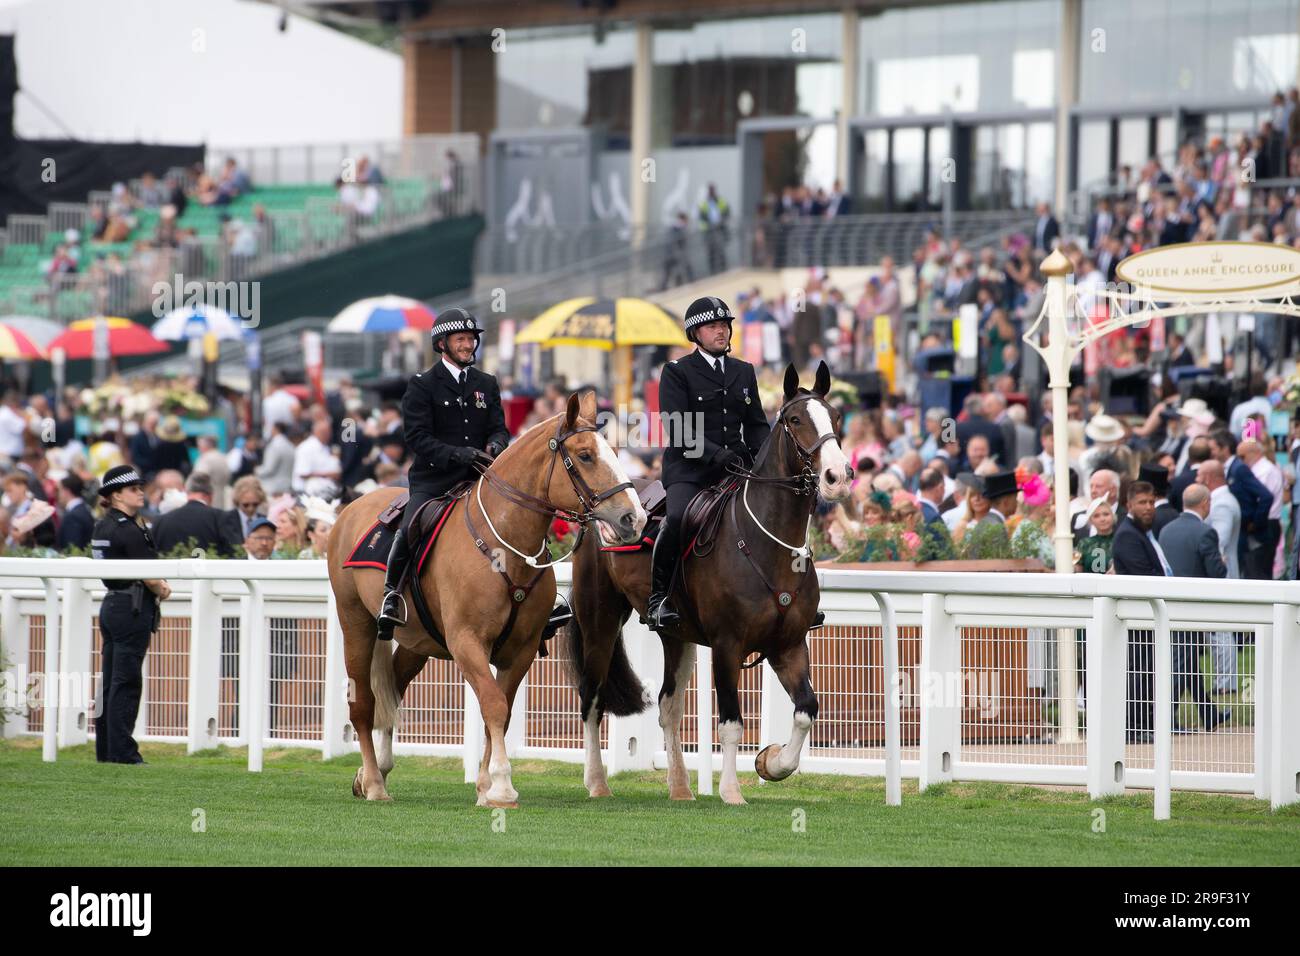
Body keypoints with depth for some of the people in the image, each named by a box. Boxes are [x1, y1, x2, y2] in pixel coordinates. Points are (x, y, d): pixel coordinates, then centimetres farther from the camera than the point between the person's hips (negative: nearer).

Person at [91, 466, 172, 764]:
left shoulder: (102, 527, 13)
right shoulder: (130, 530, -15)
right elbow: (149, 575, -17)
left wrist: (157, 586, 7)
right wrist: (162, 591, 4)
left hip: (111, 605, 9)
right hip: (133, 608, -9)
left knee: (110, 681, 12)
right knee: (126, 683, -6)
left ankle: (105, 750, 15)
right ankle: (122, 752, -6)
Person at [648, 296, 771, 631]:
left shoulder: (744, 372, 16)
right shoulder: (677, 372, -1)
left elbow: (756, 424, 16)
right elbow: (677, 428, -11)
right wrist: (715, 453, -25)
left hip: (736, 463, 5)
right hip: (689, 467, -5)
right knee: (678, 518, -33)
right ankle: (658, 598, -21)